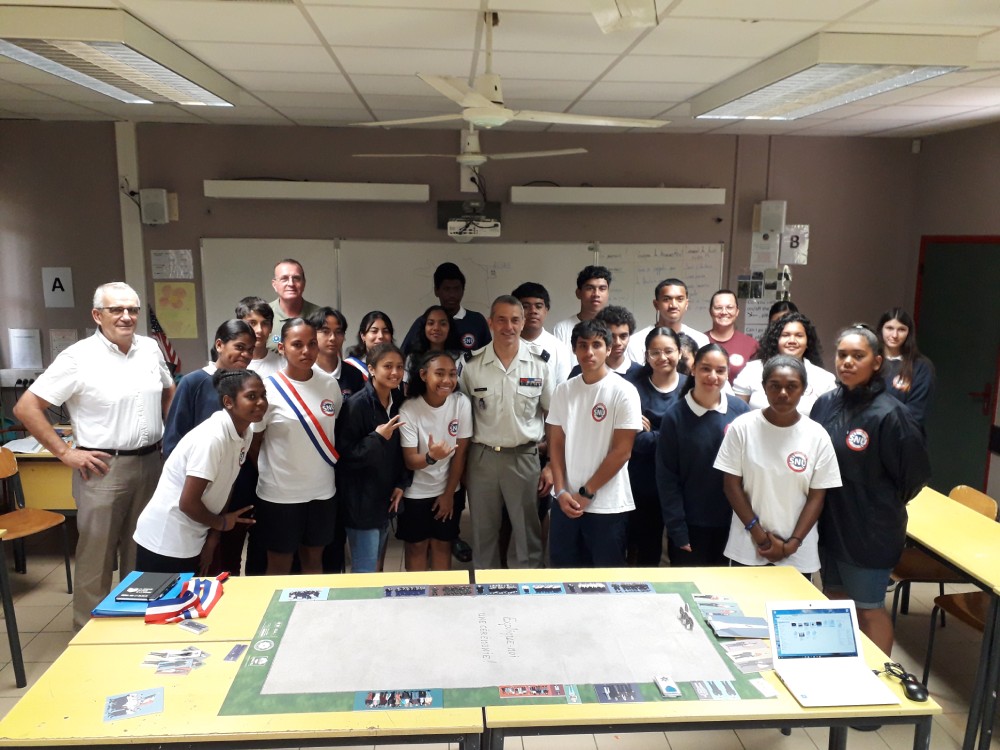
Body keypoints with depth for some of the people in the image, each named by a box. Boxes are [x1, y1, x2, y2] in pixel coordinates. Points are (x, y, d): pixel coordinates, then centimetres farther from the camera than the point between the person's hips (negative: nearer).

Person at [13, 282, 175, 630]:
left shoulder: (150, 348, 5)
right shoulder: (79, 357, -11)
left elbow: (168, 391, 23)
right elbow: (26, 408, -10)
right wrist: (65, 452, -12)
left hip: (151, 463, 5)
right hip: (104, 468, -5)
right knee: (97, 555, 6)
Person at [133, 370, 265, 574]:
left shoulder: (246, 434, -1)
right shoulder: (212, 438, -26)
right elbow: (188, 503, -23)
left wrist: (213, 538, 5)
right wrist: (221, 523, -6)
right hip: (165, 541, -8)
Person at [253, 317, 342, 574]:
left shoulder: (330, 385, 0)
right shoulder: (268, 389, -11)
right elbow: (252, 444, -4)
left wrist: (330, 468, 7)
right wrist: (266, 476, 0)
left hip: (322, 491, 3)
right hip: (279, 493, -3)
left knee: (314, 561, 18)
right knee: (279, 567, 12)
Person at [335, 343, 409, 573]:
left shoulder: (398, 403, 4)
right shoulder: (356, 405, -17)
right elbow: (344, 455, -17)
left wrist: (401, 484, 3)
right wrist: (377, 437, -25)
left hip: (386, 497, 7)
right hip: (361, 501, -7)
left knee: (377, 565, 20)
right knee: (366, 571, -1)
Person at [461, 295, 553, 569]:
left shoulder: (540, 362, -5)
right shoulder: (472, 365, -3)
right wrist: (460, 464, 4)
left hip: (525, 457, -1)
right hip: (482, 457, 1)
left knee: (527, 533, 8)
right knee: (483, 531, 13)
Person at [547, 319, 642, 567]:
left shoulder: (623, 392, -9)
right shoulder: (563, 391, 4)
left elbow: (621, 452, -11)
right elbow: (556, 444, 6)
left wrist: (586, 493, -10)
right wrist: (561, 491, -5)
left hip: (608, 506, -4)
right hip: (566, 501, 4)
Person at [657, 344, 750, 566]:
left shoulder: (740, 410, -6)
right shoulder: (674, 415, -10)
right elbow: (666, 478, -8)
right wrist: (677, 530, -10)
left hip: (731, 523, 2)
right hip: (689, 524, -1)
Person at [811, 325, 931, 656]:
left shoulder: (889, 413, -18)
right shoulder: (826, 403, -1)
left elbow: (915, 472, -10)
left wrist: (886, 504, 2)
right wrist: (824, 507, 8)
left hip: (870, 528, -6)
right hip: (829, 523, 6)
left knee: (868, 609, 9)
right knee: (834, 600, 20)